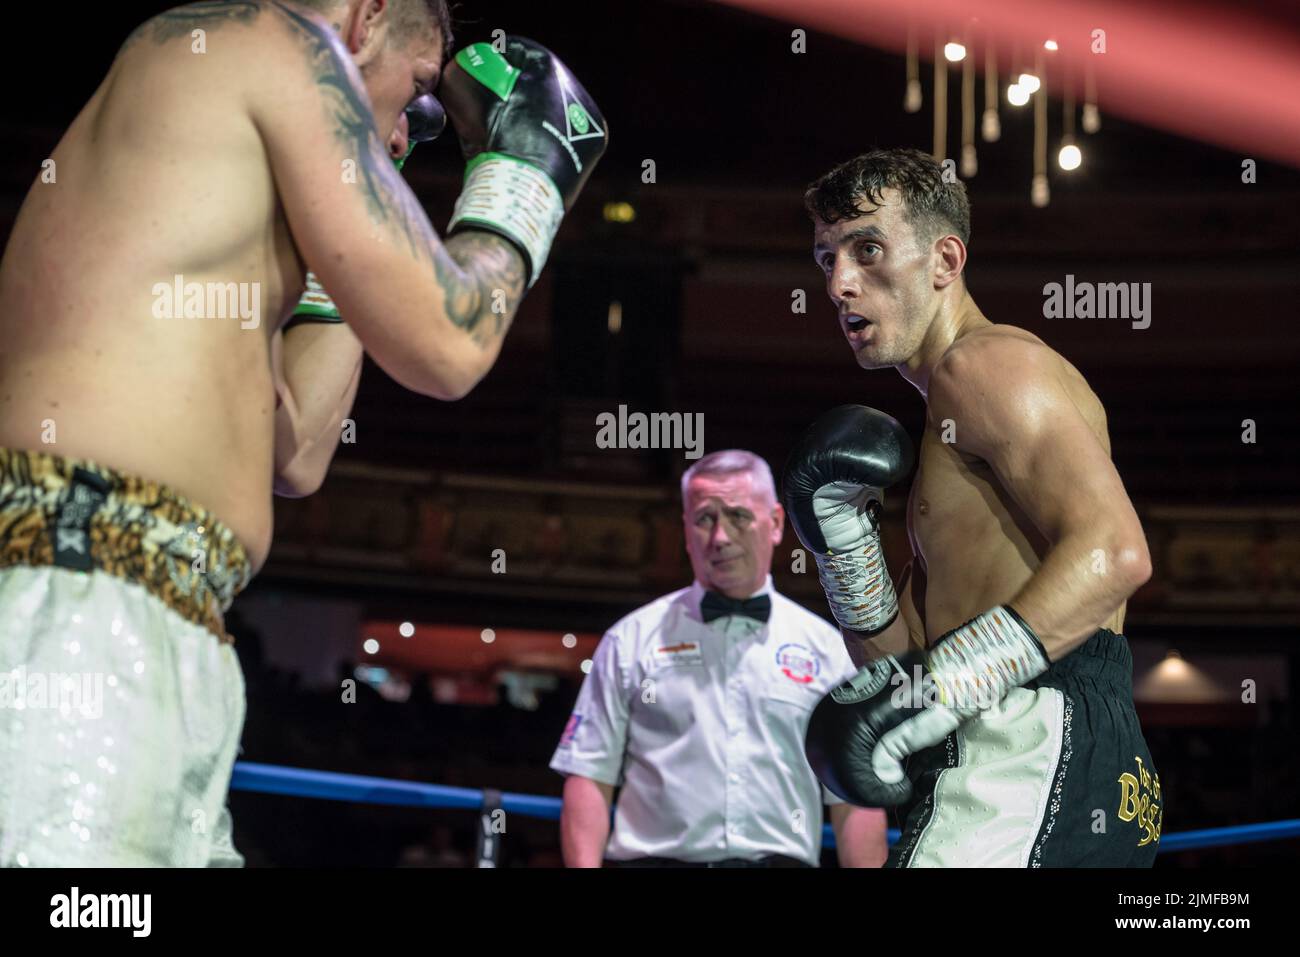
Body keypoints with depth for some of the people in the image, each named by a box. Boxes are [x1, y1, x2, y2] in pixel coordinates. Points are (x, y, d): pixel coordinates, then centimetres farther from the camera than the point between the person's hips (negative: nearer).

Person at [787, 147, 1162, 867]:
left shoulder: (987, 362, -4)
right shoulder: (941, 434, 25)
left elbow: (1114, 552, -19)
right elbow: (901, 654, 20)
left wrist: (945, 685, -24)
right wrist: (841, 537, 4)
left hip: (1036, 747, -10)